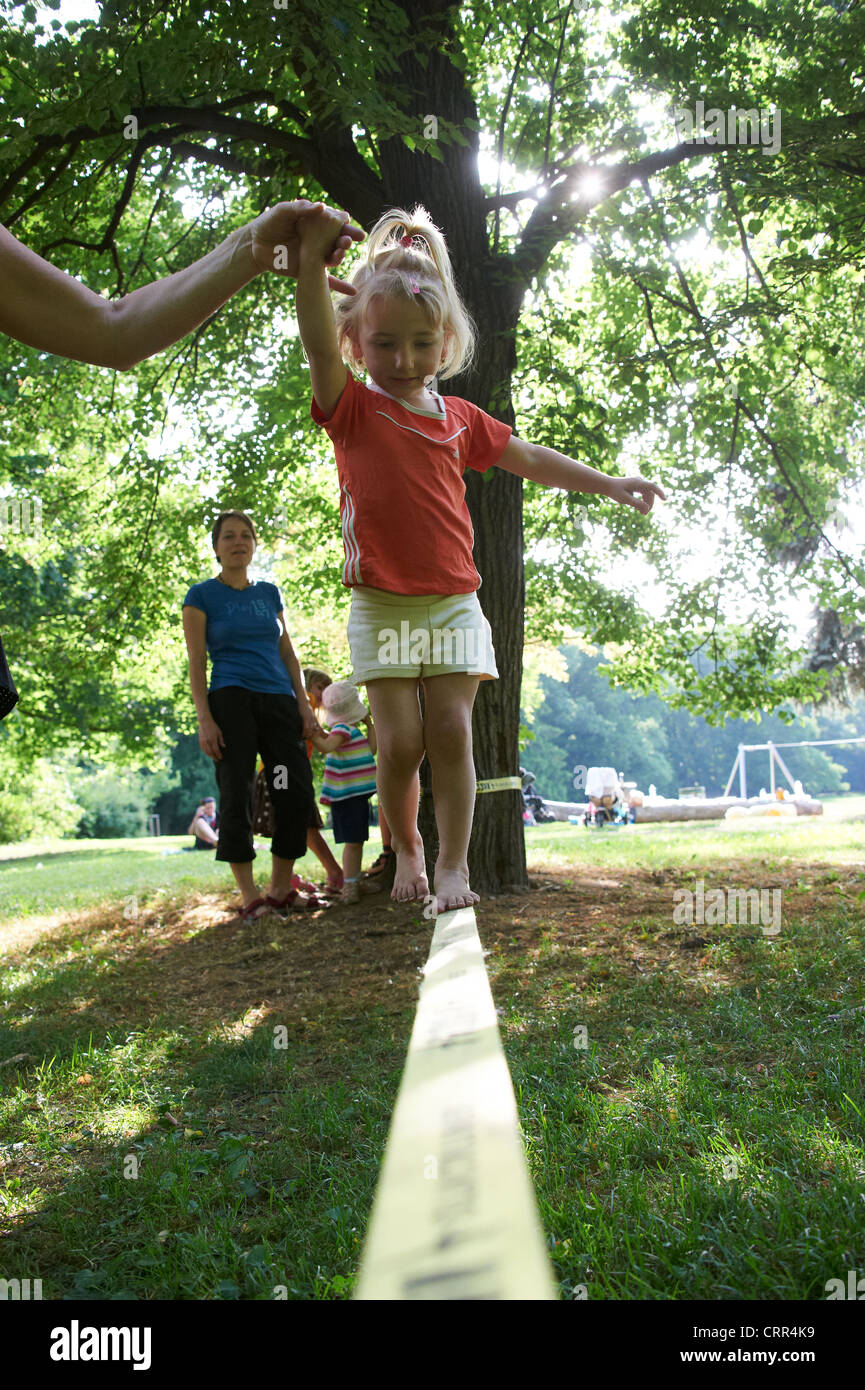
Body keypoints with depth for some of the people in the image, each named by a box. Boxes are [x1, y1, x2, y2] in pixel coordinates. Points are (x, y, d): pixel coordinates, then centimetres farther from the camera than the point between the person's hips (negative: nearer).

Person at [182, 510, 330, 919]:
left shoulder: (270, 593, 17)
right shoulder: (202, 595, 4)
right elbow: (196, 663, -1)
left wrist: (303, 703, 8)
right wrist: (205, 719, -11)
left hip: (279, 699, 5)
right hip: (231, 699, -4)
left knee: (297, 791, -3)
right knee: (237, 793, -8)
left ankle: (281, 890, 8)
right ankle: (250, 897, -3)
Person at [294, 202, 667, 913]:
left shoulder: (459, 417, 11)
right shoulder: (352, 409, 1)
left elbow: (530, 459, 21)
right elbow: (320, 346, -17)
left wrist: (610, 484, 19)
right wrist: (311, 258, -29)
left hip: (453, 602, 2)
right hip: (382, 605, -2)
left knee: (451, 730, -4)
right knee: (399, 741, -5)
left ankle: (454, 864, 5)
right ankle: (406, 848, 19)